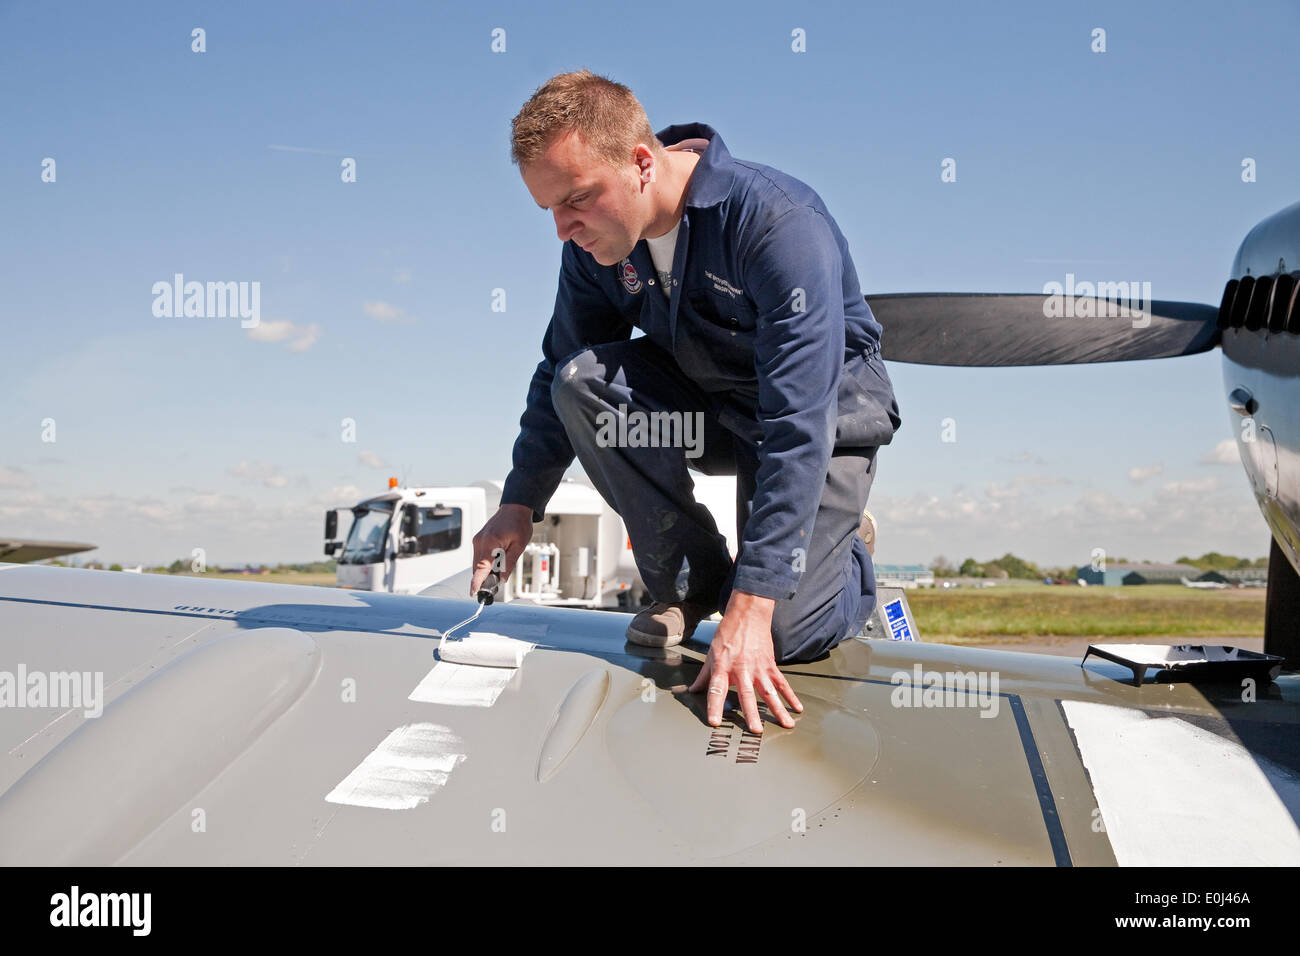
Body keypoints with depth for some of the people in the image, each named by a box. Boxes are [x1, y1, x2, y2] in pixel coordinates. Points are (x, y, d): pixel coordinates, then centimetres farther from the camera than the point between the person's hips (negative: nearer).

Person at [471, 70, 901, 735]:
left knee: (781, 636, -20)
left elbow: (798, 427, -38)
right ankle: (692, 578, -6)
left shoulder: (779, 223, -33)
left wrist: (750, 606, -42)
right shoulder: (594, 240, -13)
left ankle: (847, 553, 17)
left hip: (826, 412, -5)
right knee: (583, 380, -25)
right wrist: (520, 504, -6)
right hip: (702, 406, 5)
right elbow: (562, 368, 3)